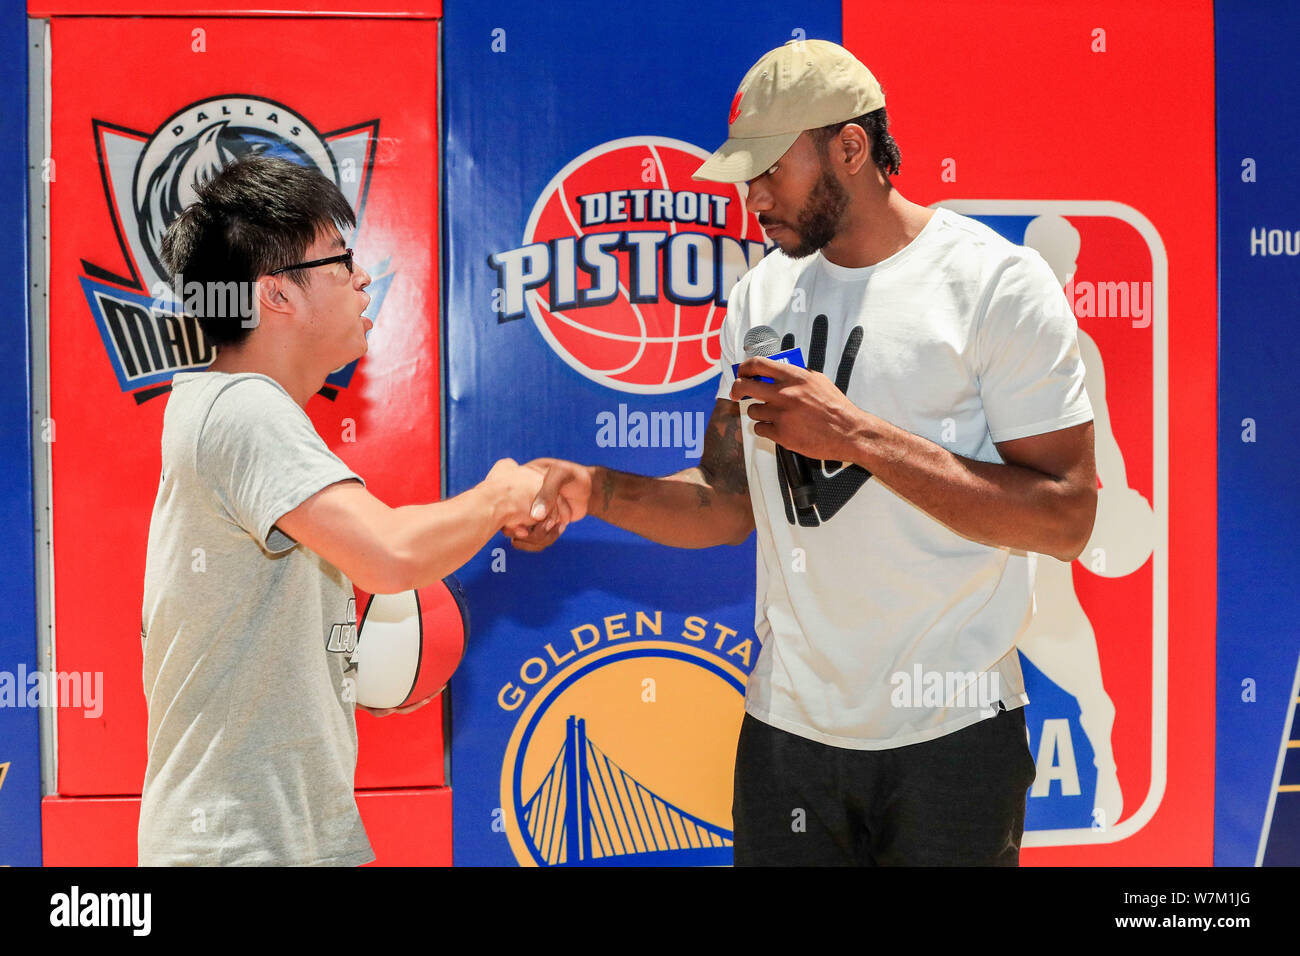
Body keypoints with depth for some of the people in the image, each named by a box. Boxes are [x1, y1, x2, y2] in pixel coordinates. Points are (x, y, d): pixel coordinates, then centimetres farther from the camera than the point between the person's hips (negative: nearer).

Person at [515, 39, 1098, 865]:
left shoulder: (997, 282, -10)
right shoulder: (763, 293, 7)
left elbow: (1066, 519, -17)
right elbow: (731, 502, 9)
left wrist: (858, 436, -22)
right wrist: (593, 490, -7)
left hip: (951, 733, -4)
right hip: (788, 724, 5)